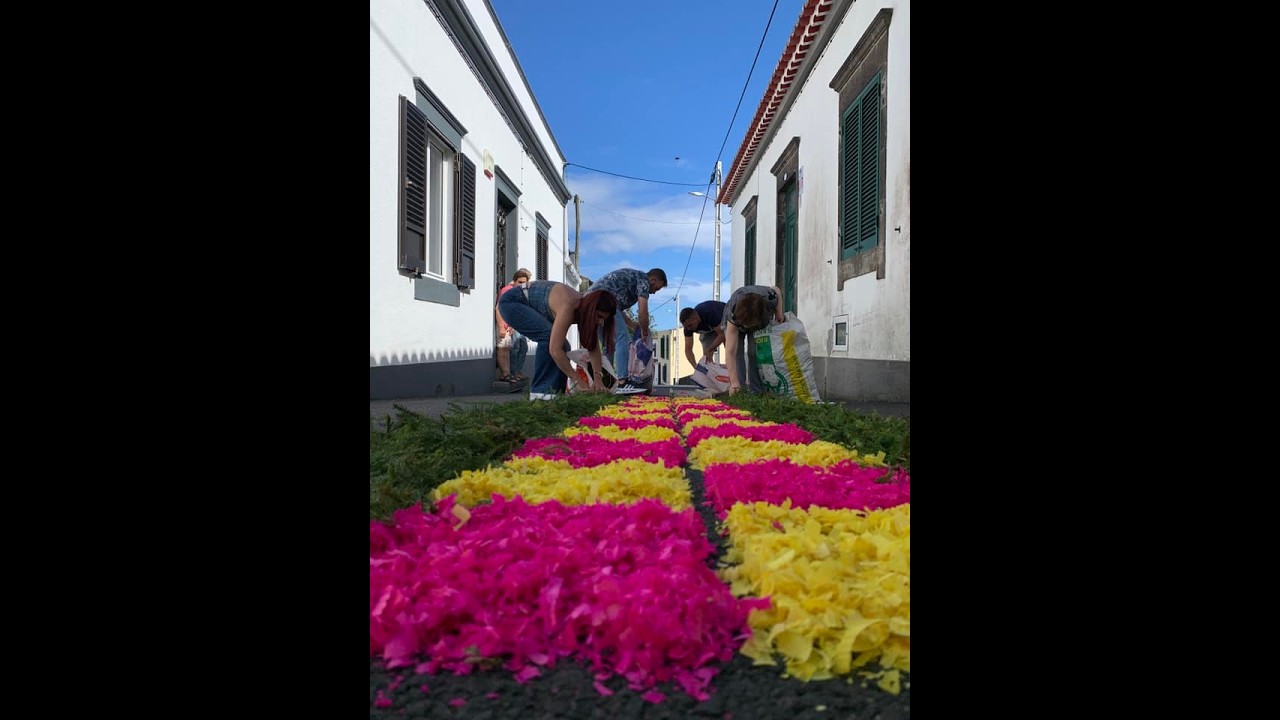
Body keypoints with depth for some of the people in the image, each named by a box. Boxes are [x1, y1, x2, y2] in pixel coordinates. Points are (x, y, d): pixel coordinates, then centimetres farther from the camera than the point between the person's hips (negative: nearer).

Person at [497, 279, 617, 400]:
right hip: (511, 301, -9)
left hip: (530, 307, 9)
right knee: (549, 336, -26)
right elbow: (555, 350, -39)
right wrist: (578, 381, -36)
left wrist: (598, 378, -19)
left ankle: (555, 390, 5)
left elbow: (594, 347, -6)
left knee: (560, 344, 0)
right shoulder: (568, 306, -35)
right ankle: (540, 391, -19)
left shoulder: (587, 306, -10)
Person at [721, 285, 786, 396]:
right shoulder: (733, 314, -45)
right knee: (737, 353, -18)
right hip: (733, 324, -1)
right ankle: (737, 394, -15)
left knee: (756, 353, -12)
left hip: (761, 324, 2)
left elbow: (777, 291, -11)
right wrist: (734, 382, -56)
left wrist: (779, 313, -23)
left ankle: (757, 392, -7)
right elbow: (730, 352, -48)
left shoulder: (770, 299, -41)